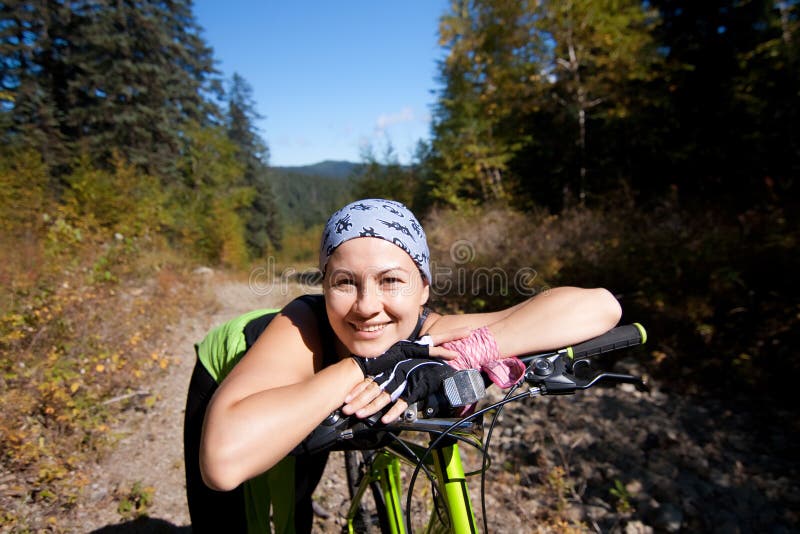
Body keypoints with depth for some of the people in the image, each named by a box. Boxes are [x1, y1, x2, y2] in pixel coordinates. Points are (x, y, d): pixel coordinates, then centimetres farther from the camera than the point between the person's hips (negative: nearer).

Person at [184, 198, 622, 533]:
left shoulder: (424, 336, -37)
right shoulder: (300, 330, -44)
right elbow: (223, 461, -59)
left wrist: (458, 353, -55)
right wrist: (359, 368, -56)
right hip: (231, 381, -2)